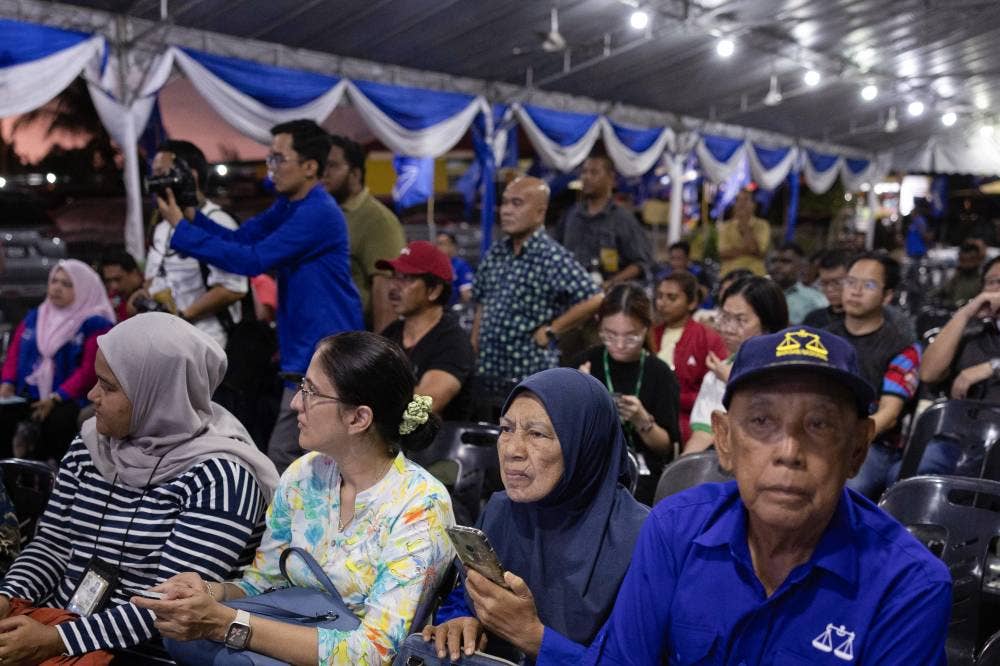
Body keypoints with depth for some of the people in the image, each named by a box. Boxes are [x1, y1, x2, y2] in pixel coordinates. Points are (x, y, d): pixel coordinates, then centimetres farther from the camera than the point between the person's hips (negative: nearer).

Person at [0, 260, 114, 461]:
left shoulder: (95, 324, 2)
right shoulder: (34, 317, 23)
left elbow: (90, 369, -7)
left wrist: (56, 398, -17)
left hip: (69, 399, -5)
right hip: (27, 396, 5)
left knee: (59, 419, -35)